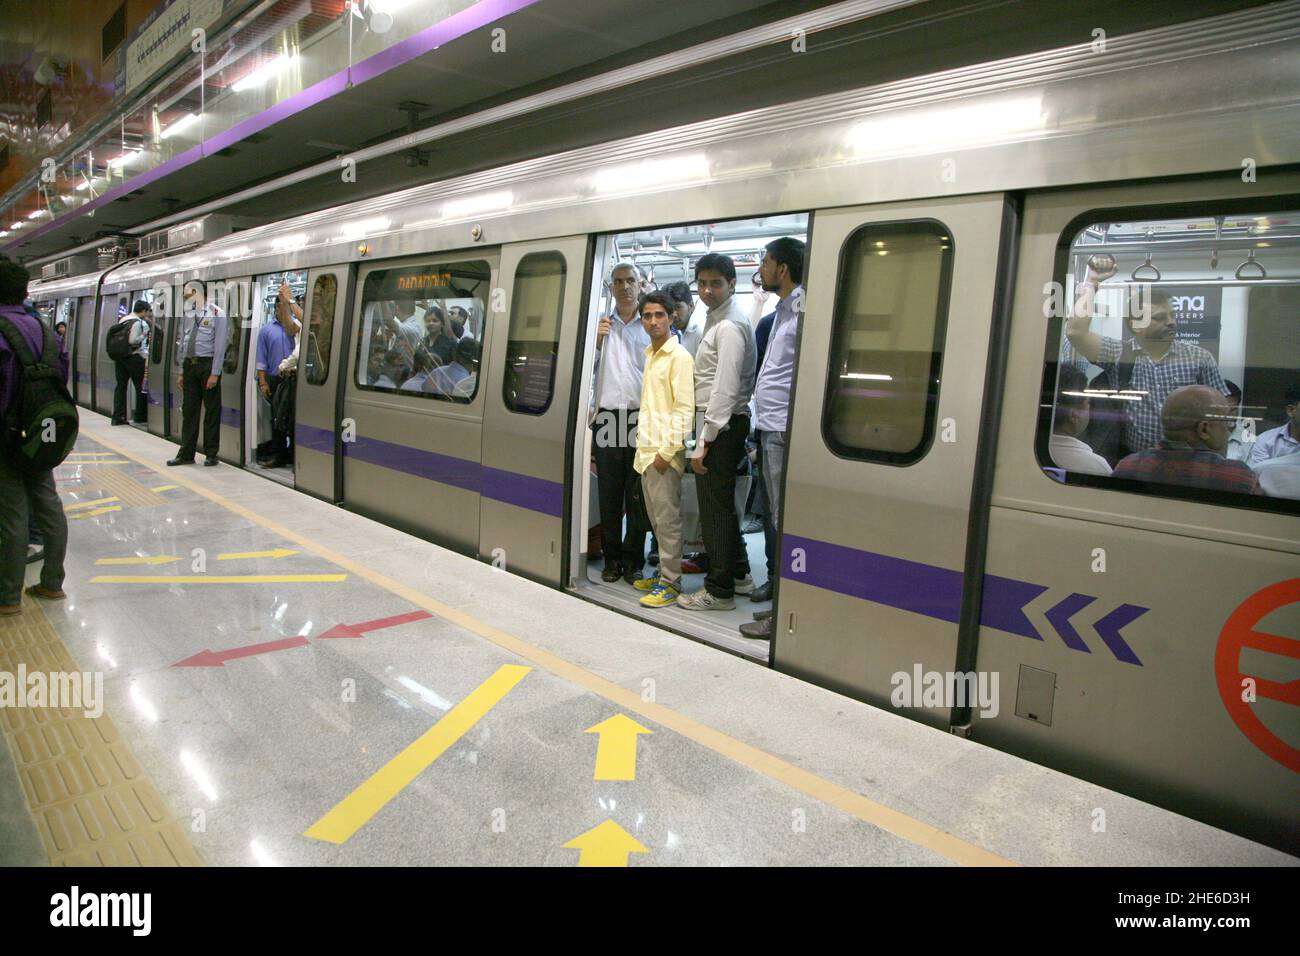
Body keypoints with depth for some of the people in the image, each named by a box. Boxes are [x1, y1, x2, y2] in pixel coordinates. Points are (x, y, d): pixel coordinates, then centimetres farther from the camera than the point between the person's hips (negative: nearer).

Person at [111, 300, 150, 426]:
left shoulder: (122, 320, 14)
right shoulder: (137, 322, -13)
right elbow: (132, 340, -21)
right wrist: (143, 336, -5)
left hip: (119, 357, 8)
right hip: (134, 357, -8)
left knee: (120, 386, 9)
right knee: (141, 387, 1)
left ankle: (117, 417, 8)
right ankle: (140, 417, 4)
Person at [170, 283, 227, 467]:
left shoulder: (216, 313, -7)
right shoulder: (187, 314, 11)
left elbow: (220, 345, -10)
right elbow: (182, 343, 15)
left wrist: (214, 374, -14)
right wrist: (182, 372, 12)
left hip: (207, 364, -6)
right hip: (189, 364, 6)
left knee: (212, 411, 2)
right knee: (189, 410, 8)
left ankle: (211, 454, 10)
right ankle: (186, 454, 15)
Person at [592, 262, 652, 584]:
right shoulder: (601, 324, 11)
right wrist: (596, 341, -6)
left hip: (642, 419, -1)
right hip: (608, 417, 2)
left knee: (637, 494, 3)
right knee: (609, 492, 5)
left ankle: (633, 560, 13)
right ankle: (612, 558, 15)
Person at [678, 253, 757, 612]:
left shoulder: (729, 326, -16)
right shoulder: (718, 319, 15)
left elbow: (725, 388, -22)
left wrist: (704, 441, -21)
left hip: (722, 424, -10)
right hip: (721, 423, 10)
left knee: (715, 507, -2)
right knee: (722, 503, 19)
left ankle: (719, 590, 8)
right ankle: (739, 574, 32)